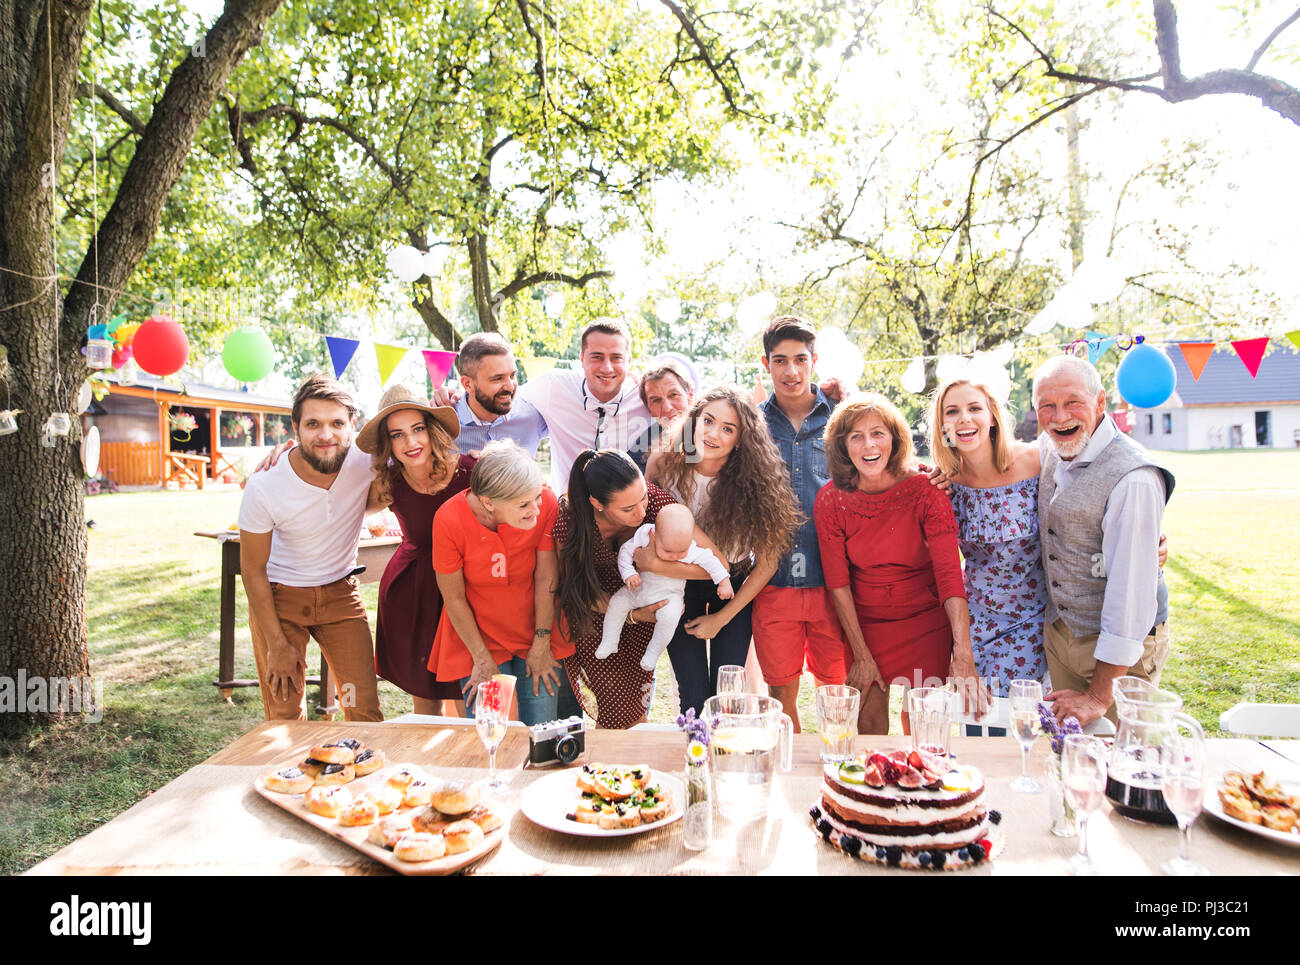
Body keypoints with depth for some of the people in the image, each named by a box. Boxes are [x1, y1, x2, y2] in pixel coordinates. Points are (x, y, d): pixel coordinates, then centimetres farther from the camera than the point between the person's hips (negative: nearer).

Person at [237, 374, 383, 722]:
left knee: (365, 710, 1)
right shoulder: (263, 486, -22)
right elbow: (253, 570, -10)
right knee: (285, 715, 3)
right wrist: (277, 645, -8)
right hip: (279, 595, -1)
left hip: (340, 593, 2)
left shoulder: (365, 460, -19)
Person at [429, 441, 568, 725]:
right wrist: (483, 661, -7)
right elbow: (454, 598, -12)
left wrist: (542, 645, -3)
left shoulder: (545, 502, -21)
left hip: (535, 634, 1)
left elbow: (546, 579, -10)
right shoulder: (450, 520, -23)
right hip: (478, 637, -1)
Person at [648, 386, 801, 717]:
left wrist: (721, 618, -8)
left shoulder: (752, 480, -20)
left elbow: (767, 562, -12)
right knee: (694, 698, -2)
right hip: (680, 586, 1)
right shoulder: (663, 464, -16)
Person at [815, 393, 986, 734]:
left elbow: (949, 573, -24)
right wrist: (861, 656, -9)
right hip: (864, 624, 1)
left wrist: (963, 658, -33)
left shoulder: (924, 489, -17)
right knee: (868, 722, 6)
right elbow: (837, 583, -7)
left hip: (926, 623, -1)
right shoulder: (830, 500, -12)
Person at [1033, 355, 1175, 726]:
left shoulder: (1133, 479, -25)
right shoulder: (1053, 453, 0)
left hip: (1118, 648, -7)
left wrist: (1100, 694, -23)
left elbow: (1132, 588, -26)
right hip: (1059, 634, 7)